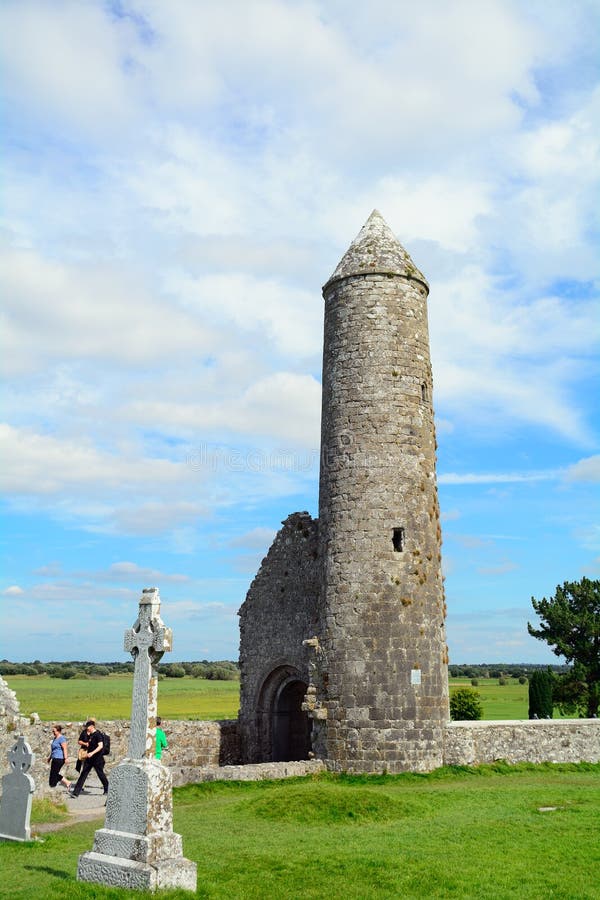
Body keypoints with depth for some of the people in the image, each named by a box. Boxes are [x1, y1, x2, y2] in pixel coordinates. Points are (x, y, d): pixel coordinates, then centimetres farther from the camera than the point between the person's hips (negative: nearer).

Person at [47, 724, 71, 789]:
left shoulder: (61, 738, -14)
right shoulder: (55, 738, 16)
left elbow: (65, 748, -20)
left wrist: (66, 758, -26)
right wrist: (50, 757, 28)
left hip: (59, 759, -10)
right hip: (55, 758, 10)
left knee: (54, 773, -5)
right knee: (54, 774, 10)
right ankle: (67, 783, 15)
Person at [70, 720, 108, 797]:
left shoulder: (97, 734, -15)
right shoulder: (89, 735, 10)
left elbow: (100, 746, -25)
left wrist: (92, 753, -33)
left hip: (97, 759, -8)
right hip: (89, 759, 8)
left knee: (100, 774, 5)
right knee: (83, 774, 2)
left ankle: (107, 790, 24)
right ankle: (76, 792, 0)